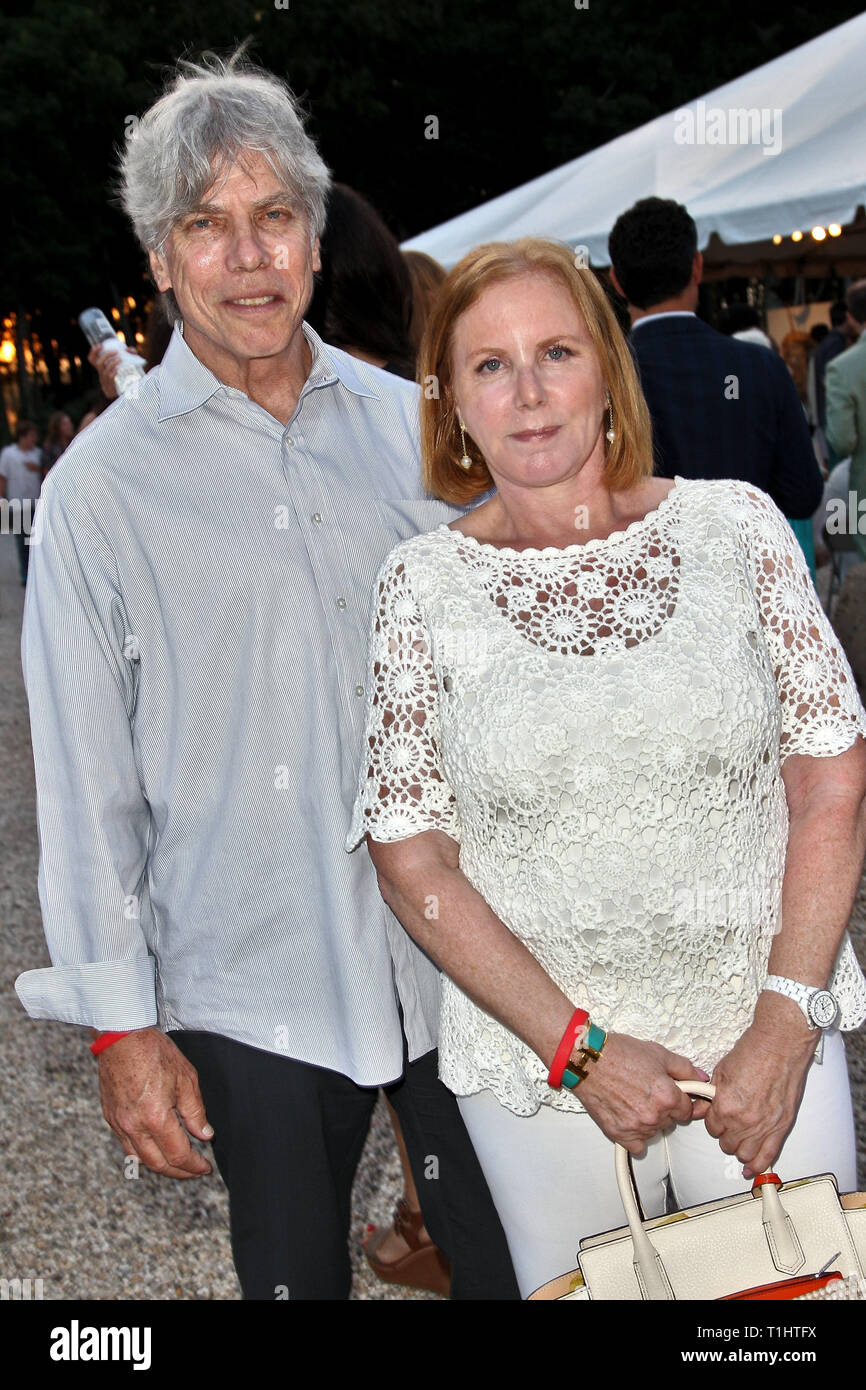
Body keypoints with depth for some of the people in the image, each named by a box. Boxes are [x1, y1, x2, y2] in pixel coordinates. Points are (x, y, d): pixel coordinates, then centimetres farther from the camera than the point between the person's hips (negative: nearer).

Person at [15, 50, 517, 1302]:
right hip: (249, 988, -2)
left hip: (456, 956, 2)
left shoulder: (407, 425, 3)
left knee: (515, 1265, 13)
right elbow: (85, 779, -3)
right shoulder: (104, 483, -5)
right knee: (296, 1273, 13)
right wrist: (123, 1024, -4)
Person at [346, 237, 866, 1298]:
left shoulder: (733, 525, -4)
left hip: (768, 1042, 1)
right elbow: (412, 857, -5)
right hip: (537, 1057, 0)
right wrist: (578, 1047, -12)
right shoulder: (422, 584, -5)